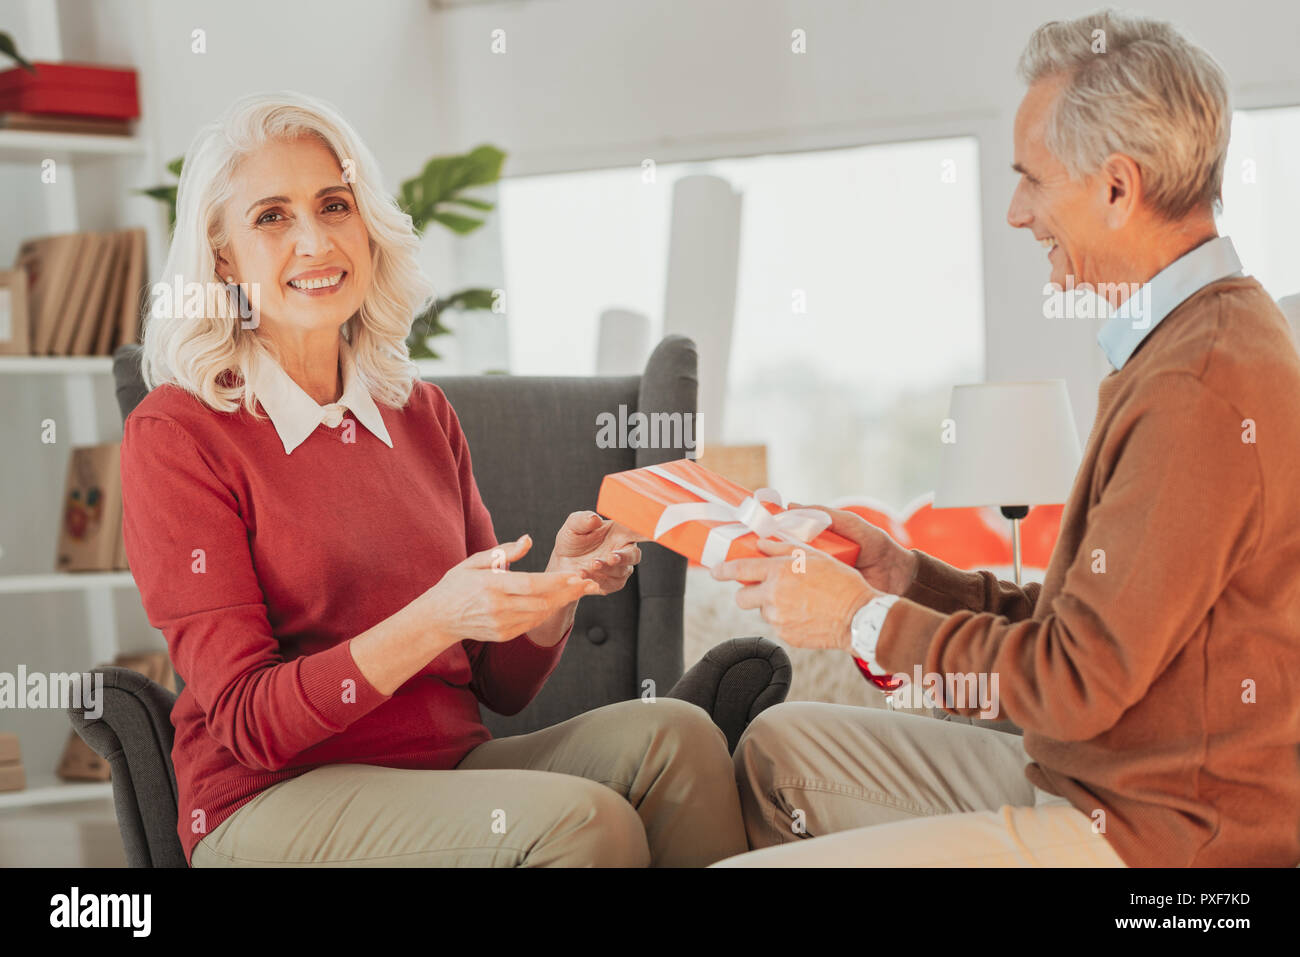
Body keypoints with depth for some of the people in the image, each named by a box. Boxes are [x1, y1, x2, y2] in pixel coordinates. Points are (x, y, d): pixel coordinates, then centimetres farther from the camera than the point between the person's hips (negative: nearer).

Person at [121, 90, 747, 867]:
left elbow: (500, 686, 14)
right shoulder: (175, 434, -6)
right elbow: (250, 723, -11)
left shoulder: (421, 412, 11)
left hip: (456, 769, 6)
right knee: (583, 823, -30)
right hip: (276, 801, -5)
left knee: (675, 735, -22)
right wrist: (434, 621, -24)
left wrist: (561, 586, -8)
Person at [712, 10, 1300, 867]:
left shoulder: (1204, 388, -23)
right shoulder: (1199, 340, 13)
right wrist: (913, 579, 10)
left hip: (1140, 836, -11)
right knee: (781, 747, 18)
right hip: (1086, 783, 11)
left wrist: (867, 619, -10)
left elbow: (1080, 681, -22)